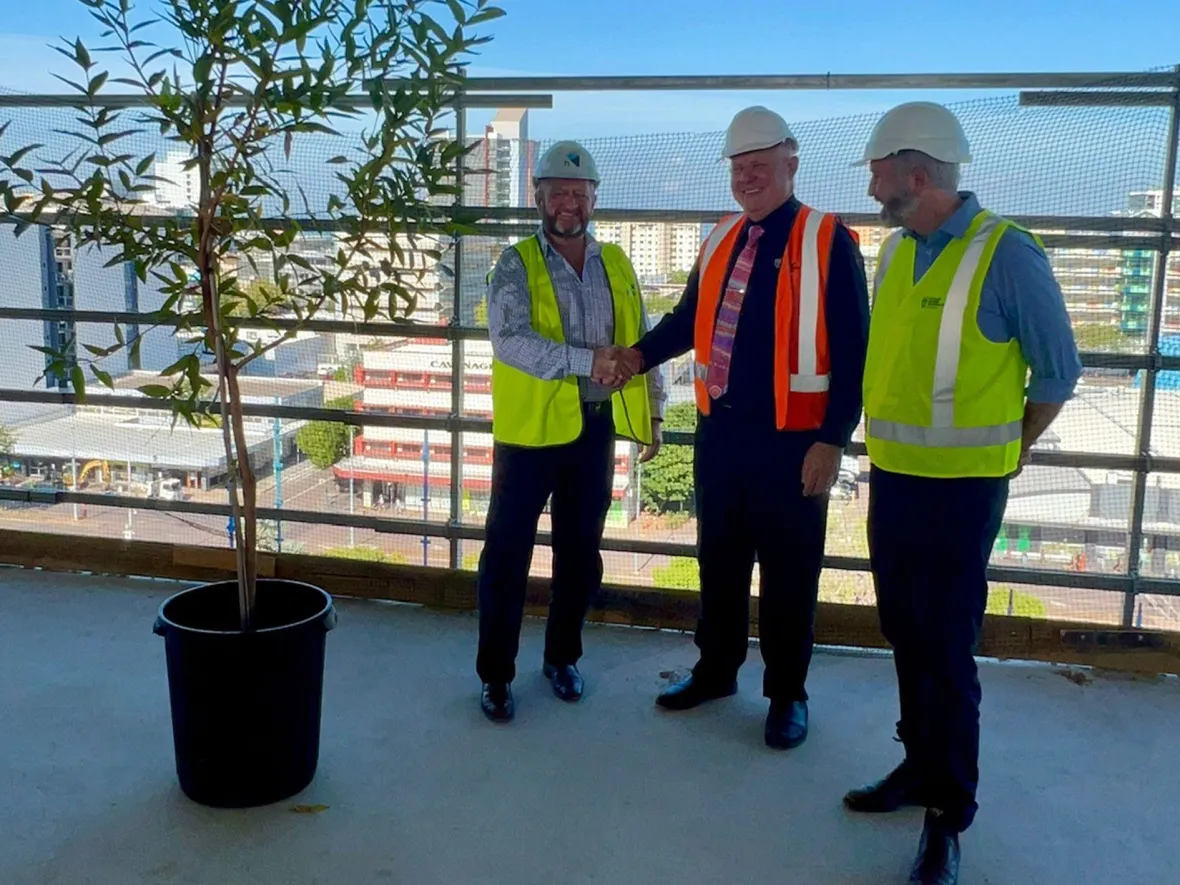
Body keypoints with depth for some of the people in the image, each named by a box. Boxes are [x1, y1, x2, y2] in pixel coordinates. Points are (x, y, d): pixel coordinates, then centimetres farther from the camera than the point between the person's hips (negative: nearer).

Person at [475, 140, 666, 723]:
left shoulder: (616, 264, 8)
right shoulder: (516, 265, -6)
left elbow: (643, 342, 13)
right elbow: (510, 340, -21)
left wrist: (653, 413, 11)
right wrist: (588, 359, -28)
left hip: (595, 428, 4)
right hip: (531, 428, -4)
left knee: (580, 552, 14)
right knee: (507, 554, 2)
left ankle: (562, 656, 32)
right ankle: (496, 675, 16)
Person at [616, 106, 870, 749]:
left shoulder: (828, 242, -8)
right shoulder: (720, 240, 10)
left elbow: (853, 351, -12)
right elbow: (689, 318, 17)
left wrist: (832, 440, -18)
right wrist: (641, 354, -3)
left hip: (792, 440, -6)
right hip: (719, 431, 6)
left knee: (788, 572, 7)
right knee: (718, 558, 17)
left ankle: (787, 694, 24)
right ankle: (716, 670, 35)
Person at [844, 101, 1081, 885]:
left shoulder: (1006, 254, -14)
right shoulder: (895, 252, 5)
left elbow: (1058, 371, -5)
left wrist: (1009, 455, 3)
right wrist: (888, 448, 11)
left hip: (960, 487, -6)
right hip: (893, 478, 7)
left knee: (945, 652, 1)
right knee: (906, 635, 16)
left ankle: (950, 813, 17)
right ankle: (921, 767, 34)